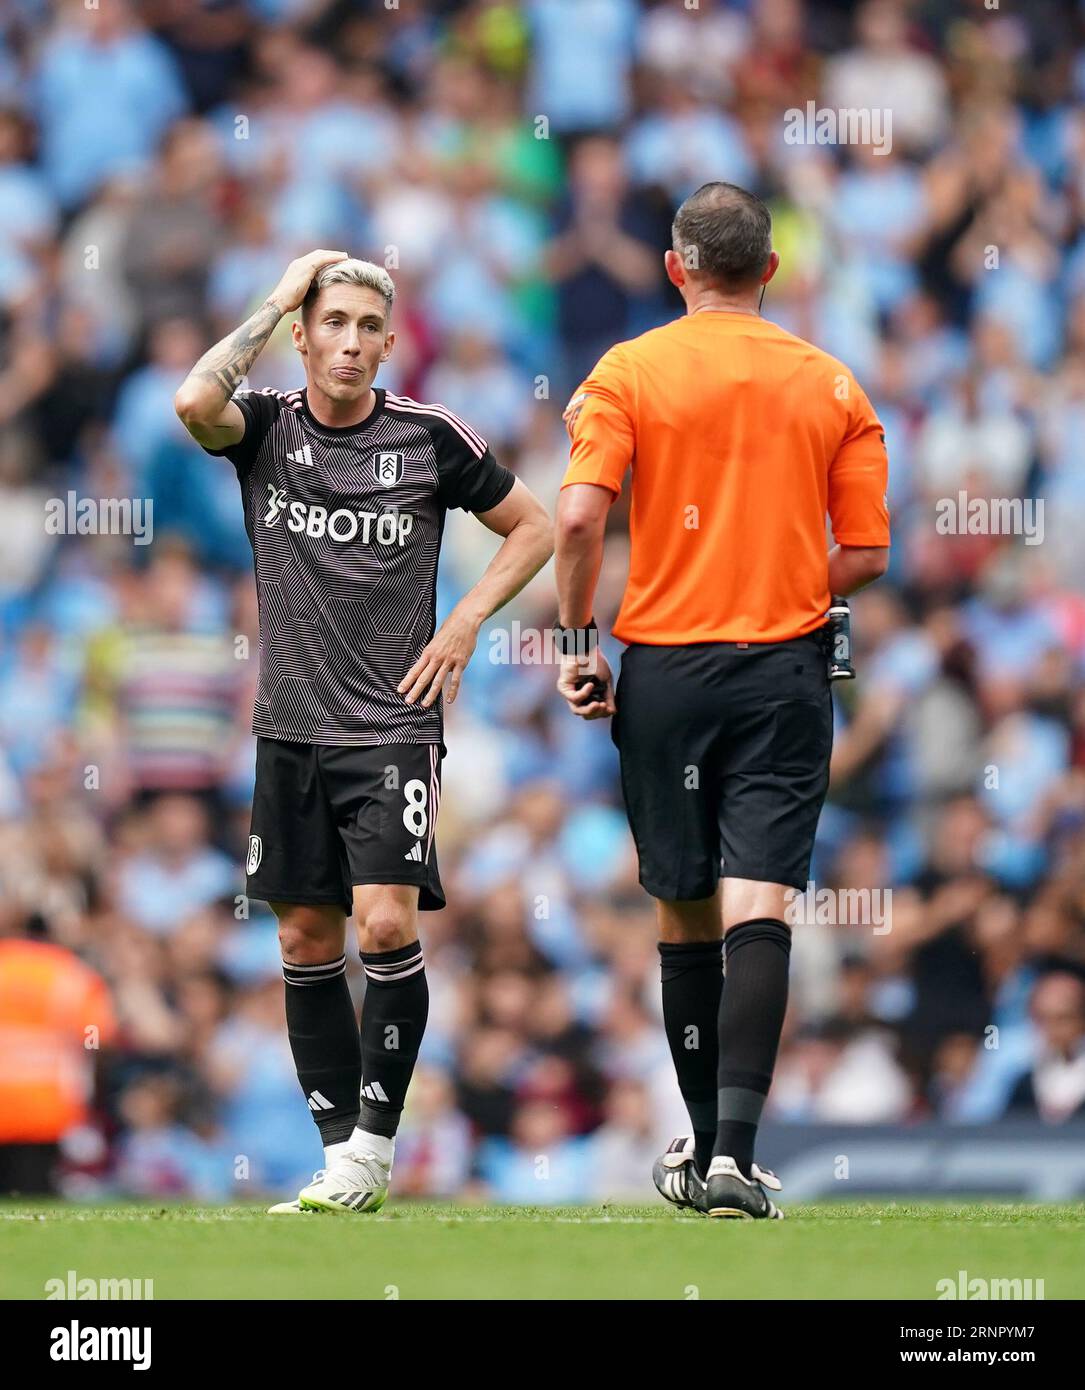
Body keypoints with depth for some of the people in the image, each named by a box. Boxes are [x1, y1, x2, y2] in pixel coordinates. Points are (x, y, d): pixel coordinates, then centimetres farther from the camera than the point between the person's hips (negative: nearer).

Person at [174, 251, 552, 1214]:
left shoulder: (431, 437, -2)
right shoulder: (266, 428, 1)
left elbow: (532, 526, 10)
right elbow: (196, 402, -23)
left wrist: (464, 625, -2)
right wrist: (277, 298, -13)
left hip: (393, 729, -3)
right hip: (290, 731, 3)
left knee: (387, 927, -15)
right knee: (306, 941, 5)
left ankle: (374, 1147, -5)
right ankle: (342, 1153, 12)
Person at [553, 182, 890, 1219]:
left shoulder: (629, 373, -2)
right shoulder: (831, 385, 4)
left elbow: (579, 516, -13)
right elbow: (865, 556, 3)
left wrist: (577, 640, -2)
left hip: (663, 667, 0)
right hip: (784, 668, 0)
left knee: (685, 911, 12)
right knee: (758, 908, -7)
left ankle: (703, 1143, 20)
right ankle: (733, 1152, -20)